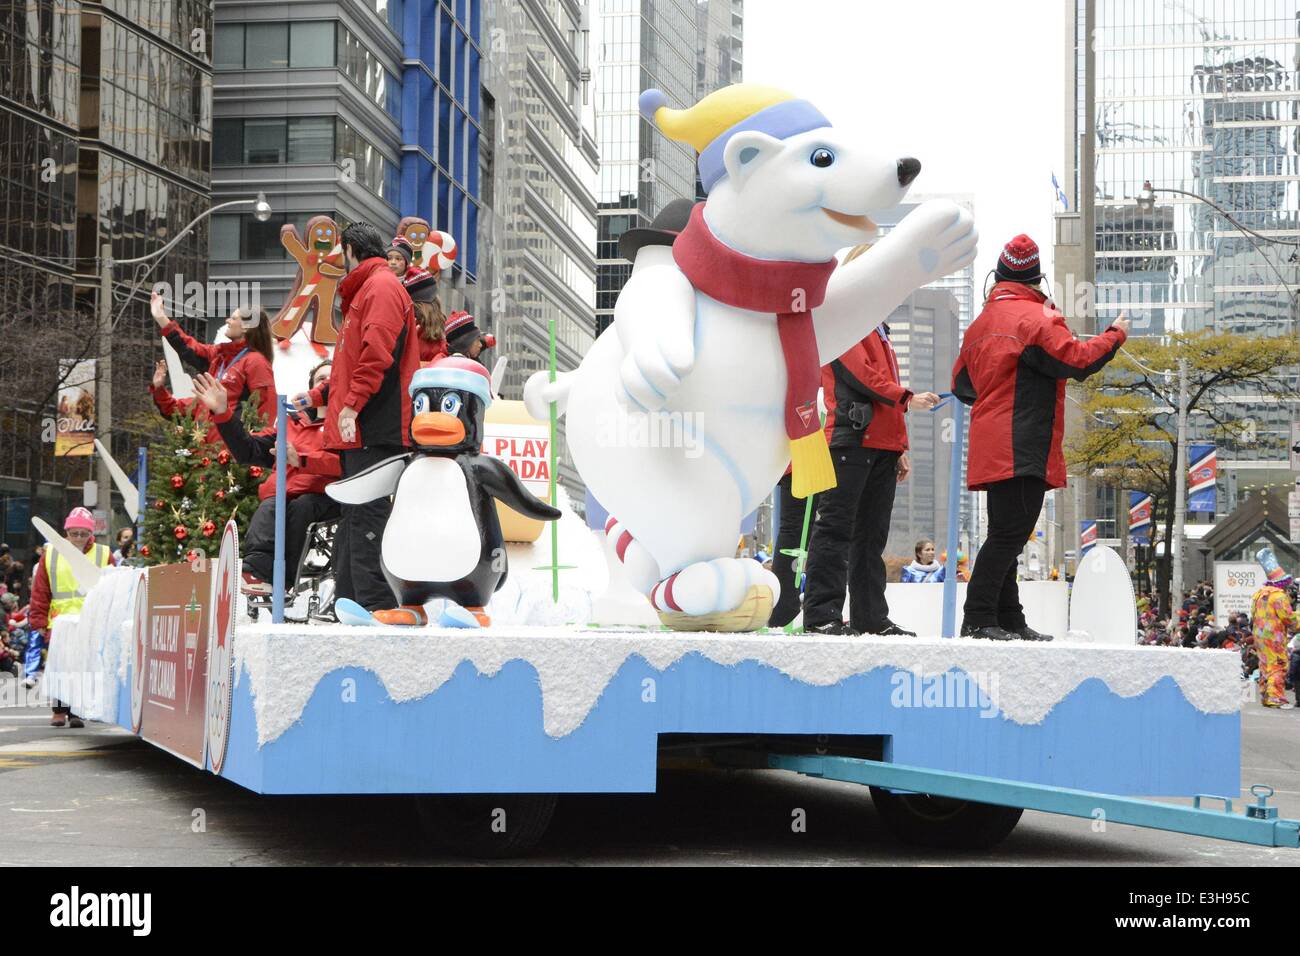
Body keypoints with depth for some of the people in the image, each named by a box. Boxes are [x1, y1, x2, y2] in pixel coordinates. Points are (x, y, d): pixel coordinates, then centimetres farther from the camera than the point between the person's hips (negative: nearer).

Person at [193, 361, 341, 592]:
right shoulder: (292, 424, 33)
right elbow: (247, 450, 25)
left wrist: (302, 459, -20)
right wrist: (222, 413, 14)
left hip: (324, 497, -3)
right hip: (281, 493, 3)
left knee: (301, 506, -35)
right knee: (269, 507, -30)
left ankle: (284, 580, -44)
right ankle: (257, 571, -53)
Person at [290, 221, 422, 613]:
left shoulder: (381, 286, -6)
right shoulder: (365, 290, 27)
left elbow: (377, 354, -19)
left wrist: (352, 404, -23)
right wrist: (318, 396, 37)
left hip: (372, 427, -10)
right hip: (360, 431, 10)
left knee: (366, 514, -13)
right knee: (354, 517, 11)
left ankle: (376, 606, -15)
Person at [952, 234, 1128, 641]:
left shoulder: (981, 323, 17)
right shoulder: (1035, 317, -9)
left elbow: (961, 384, 21)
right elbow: (1076, 360, -15)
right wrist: (1115, 335, 0)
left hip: (990, 450, 9)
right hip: (1023, 449, -9)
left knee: (1006, 534, 12)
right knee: (1009, 533, -10)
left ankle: (1008, 619, 14)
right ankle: (978, 617, -14)